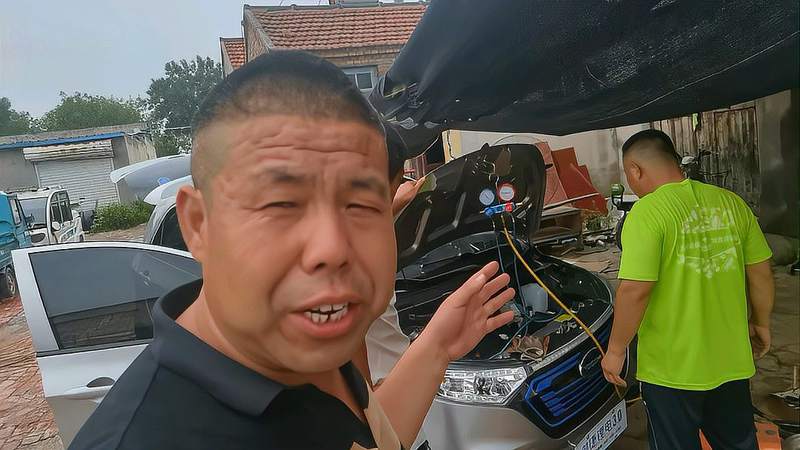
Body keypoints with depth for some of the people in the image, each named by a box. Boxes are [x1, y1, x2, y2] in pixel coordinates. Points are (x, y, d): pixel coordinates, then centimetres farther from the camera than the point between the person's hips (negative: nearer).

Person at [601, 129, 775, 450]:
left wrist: (615, 350, -12)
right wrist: (760, 323, 22)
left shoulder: (647, 213, -18)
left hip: (671, 368, -5)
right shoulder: (731, 202, 1)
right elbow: (761, 271, 7)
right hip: (731, 361, 6)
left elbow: (635, 291, -23)